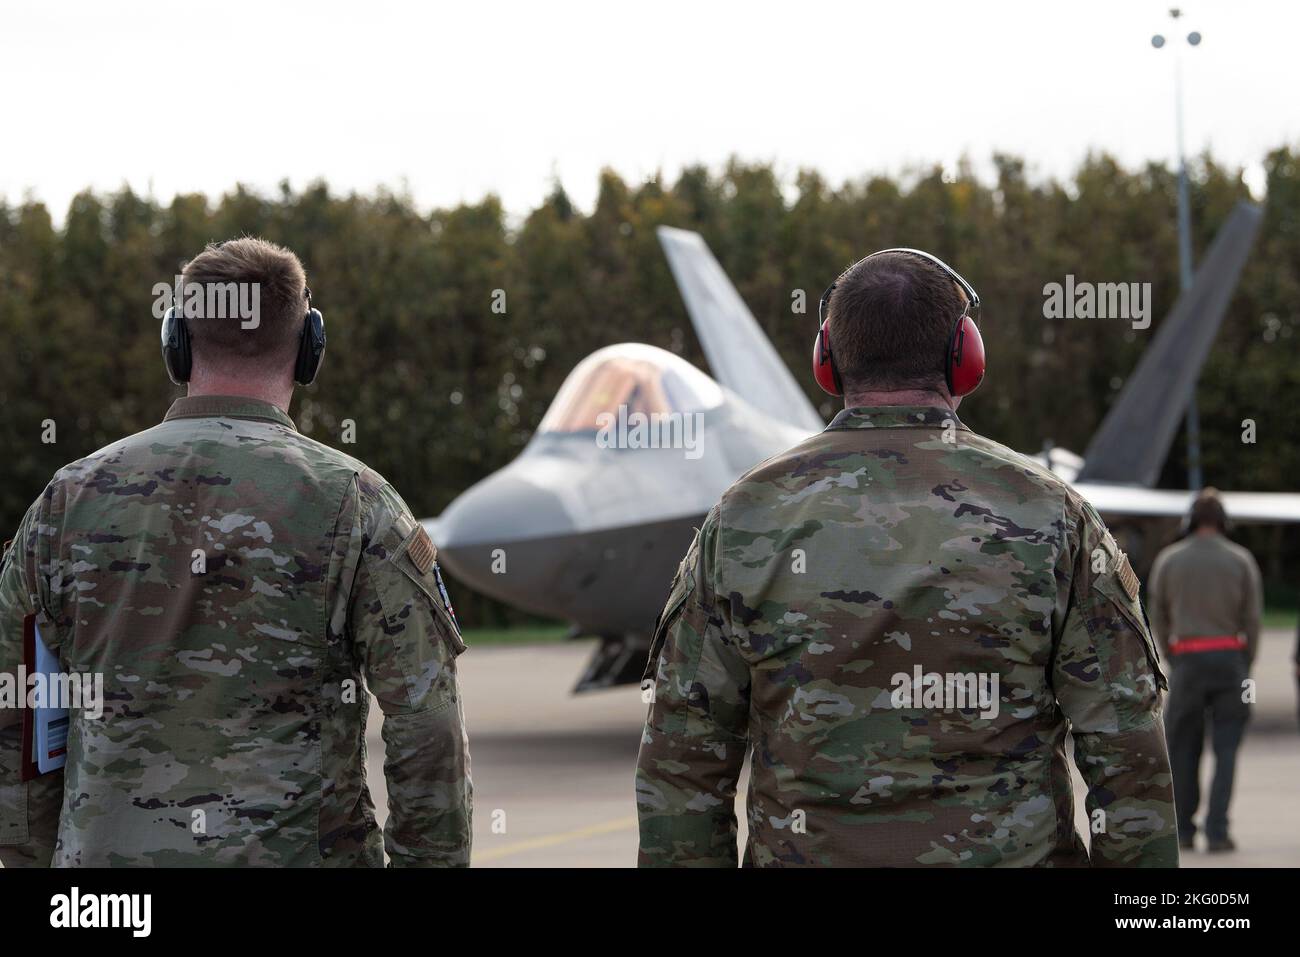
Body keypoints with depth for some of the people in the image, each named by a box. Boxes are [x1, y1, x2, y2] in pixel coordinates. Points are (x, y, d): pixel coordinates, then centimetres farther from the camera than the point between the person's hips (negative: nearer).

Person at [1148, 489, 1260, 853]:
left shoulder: (1168, 560, 3)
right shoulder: (1241, 560, 2)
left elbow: (1158, 617, 6)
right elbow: (1252, 618, 1)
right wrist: (1244, 668, 10)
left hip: (1187, 659, 0)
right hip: (1231, 657, 0)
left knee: (1183, 747, 9)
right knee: (1226, 749, 2)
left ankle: (1184, 830, 12)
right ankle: (1217, 830, -7)